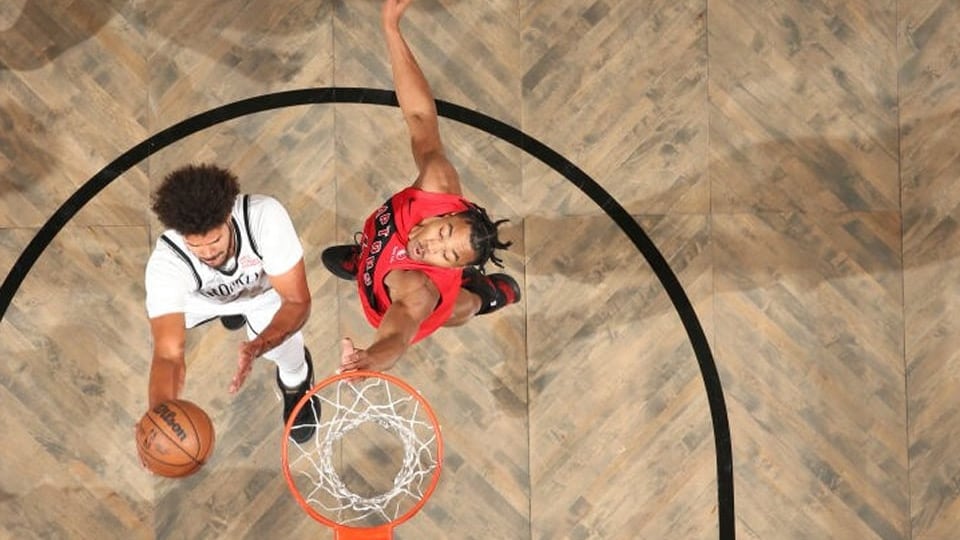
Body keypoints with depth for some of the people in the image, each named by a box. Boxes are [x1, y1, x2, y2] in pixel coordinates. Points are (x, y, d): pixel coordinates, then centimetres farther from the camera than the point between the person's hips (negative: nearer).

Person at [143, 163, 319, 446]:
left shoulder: (265, 216, -44)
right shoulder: (165, 263, -43)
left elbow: (297, 302, -37)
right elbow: (168, 353, -49)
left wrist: (256, 347, -57)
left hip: (265, 287, -2)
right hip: (204, 296, 2)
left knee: (281, 345, -22)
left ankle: (296, 379, 18)